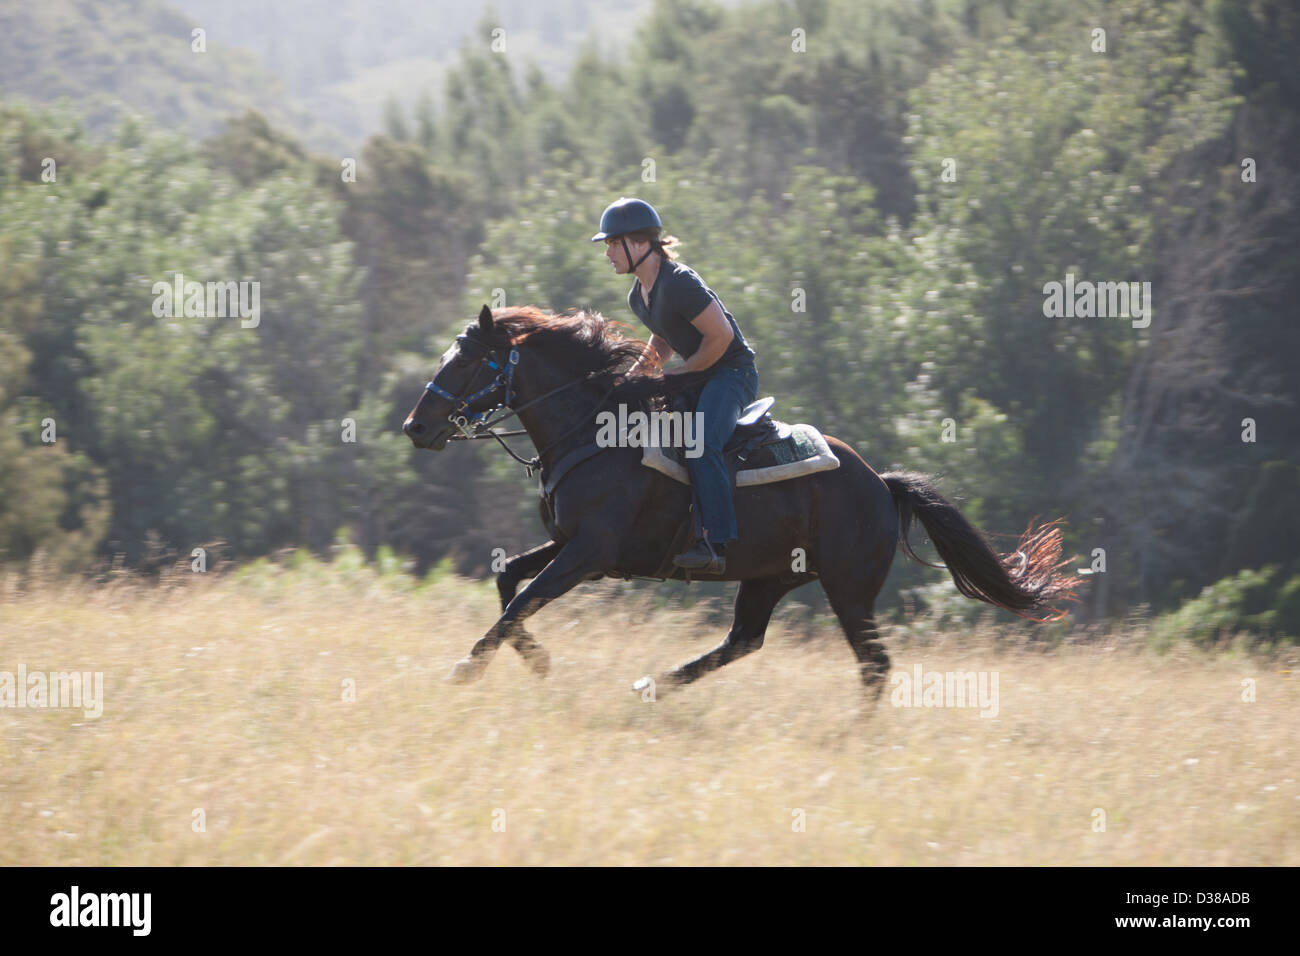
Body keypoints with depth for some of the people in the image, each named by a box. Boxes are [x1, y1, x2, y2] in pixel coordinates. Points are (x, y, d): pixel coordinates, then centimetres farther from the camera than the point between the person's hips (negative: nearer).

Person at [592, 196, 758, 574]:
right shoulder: (638, 297, 8)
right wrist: (635, 373, 7)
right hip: (699, 374, 11)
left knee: (701, 444, -32)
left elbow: (721, 335, -23)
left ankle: (716, 543, -35)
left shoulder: (679, 284, -22)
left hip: (734, 372, -11)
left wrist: (684, 372, -15)